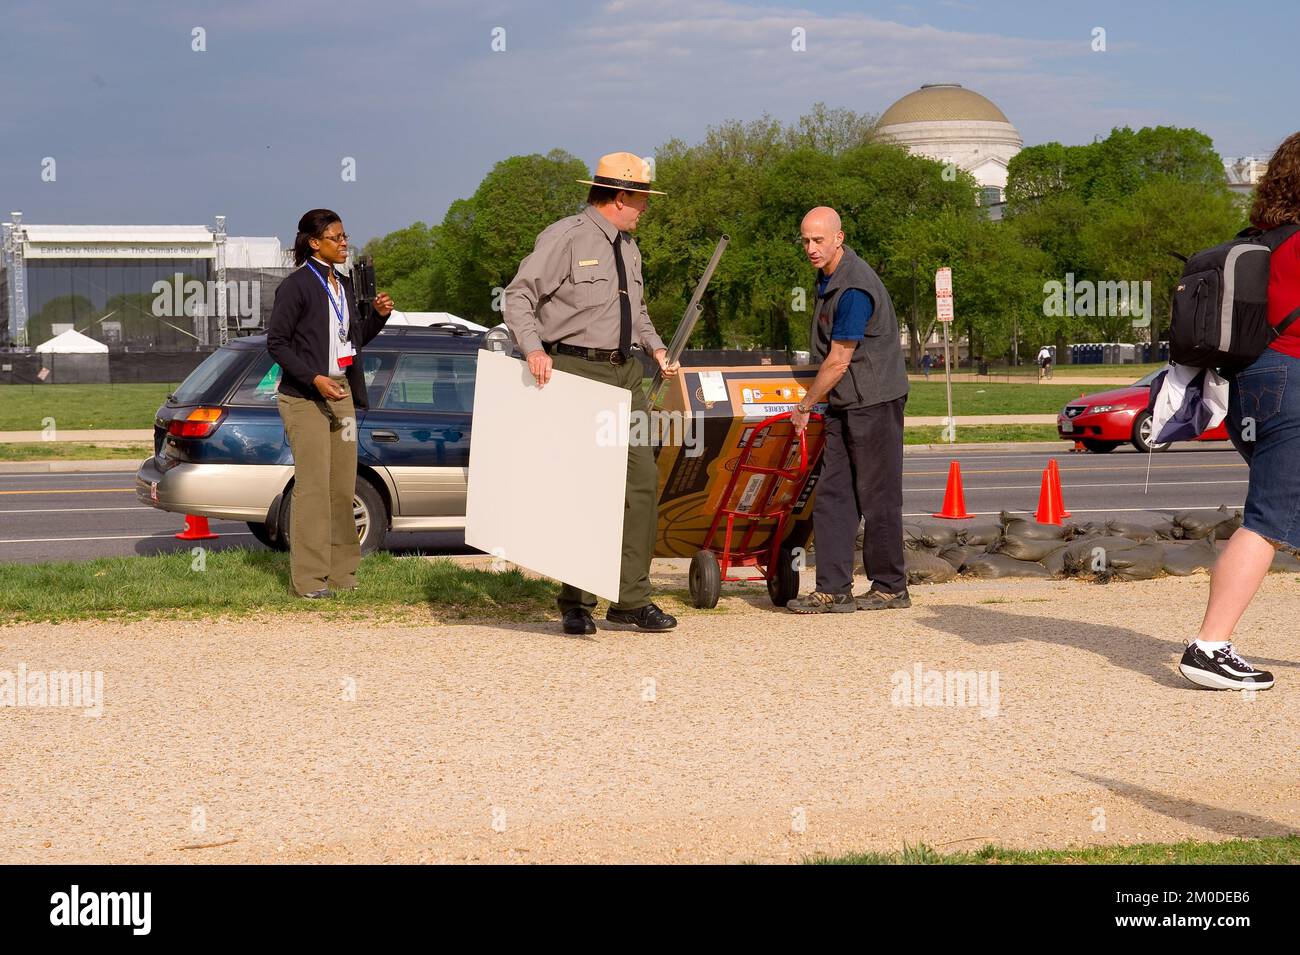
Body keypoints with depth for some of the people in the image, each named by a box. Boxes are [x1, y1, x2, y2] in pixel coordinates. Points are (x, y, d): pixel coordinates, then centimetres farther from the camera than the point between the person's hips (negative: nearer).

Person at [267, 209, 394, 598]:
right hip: (305, 397, -8)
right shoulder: (296, 286, -9)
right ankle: (309, 578, -6)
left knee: (343, 487, 8)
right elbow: (276, 342, -11)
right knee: (313, 487, -9)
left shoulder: (343, 284, 14)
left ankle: (340, 572, 13)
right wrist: (314, 379, -20)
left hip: (342, 392, 8)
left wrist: (377, 314, 3)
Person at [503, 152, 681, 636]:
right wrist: (534, 348, -26)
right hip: (575, 372, -7)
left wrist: (656, 348, 15)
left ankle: (630, 600, 6)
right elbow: (518, 295, -12)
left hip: (624, 373, 7)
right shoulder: (564, 238, -8)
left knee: (640, 479, 1)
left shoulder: (627, 247, 16)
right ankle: (576, 604, 5)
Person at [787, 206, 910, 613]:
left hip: (874, 401, -10)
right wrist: (815, 402, 21)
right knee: (832, 496, 5)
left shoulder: (854, 289, -21)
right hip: (845, 404, 10)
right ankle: (832, 589, 5)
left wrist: (804, 406, -8)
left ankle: (890, 587, 7)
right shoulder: (829, 277, 11)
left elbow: (838, 362, -18)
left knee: (877, 497, -2)